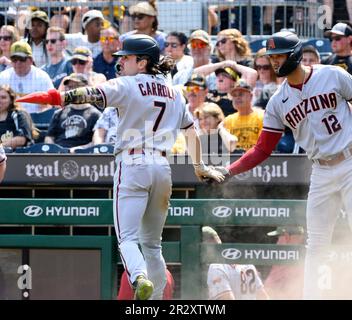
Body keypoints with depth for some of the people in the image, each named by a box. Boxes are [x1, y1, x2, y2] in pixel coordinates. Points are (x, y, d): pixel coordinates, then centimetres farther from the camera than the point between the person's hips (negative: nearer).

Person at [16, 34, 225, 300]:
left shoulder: (127, 86, -5)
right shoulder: (174, 93, 14)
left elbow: (93, 95, -21)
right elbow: (192, 132, 21)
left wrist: (57, 97, -31)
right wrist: (200, 167, 32)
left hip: (133, 167, -6)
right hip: (162, 168, 6)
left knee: (127, 237, -10)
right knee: (152, 243, 15)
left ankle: (140, 277, -36)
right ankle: (156, 299, 15)